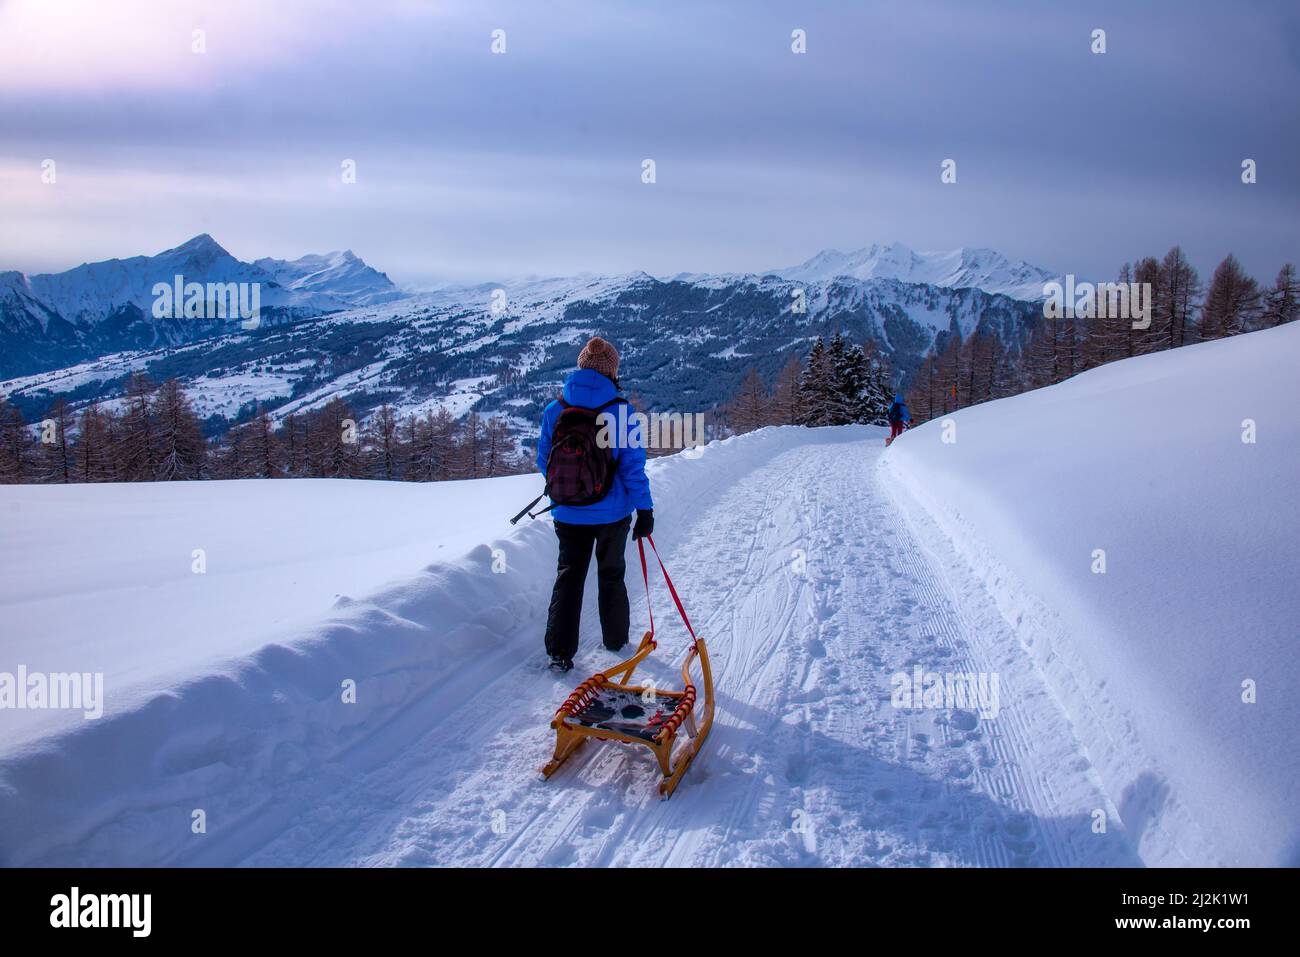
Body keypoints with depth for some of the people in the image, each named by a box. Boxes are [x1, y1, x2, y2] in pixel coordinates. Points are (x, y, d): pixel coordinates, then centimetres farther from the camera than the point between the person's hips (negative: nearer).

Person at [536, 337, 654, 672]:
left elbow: (543, 461, 4)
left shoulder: (554, 410, -5)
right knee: (611, 574, 18)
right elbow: (633, 465, -13)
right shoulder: (620, 410, -14)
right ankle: (615, 640, 32)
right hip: (612, 512, -1)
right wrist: (645, 509, -4)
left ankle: (559, 651, 10)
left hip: (568, 513, 1)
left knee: (568, 576, 14)